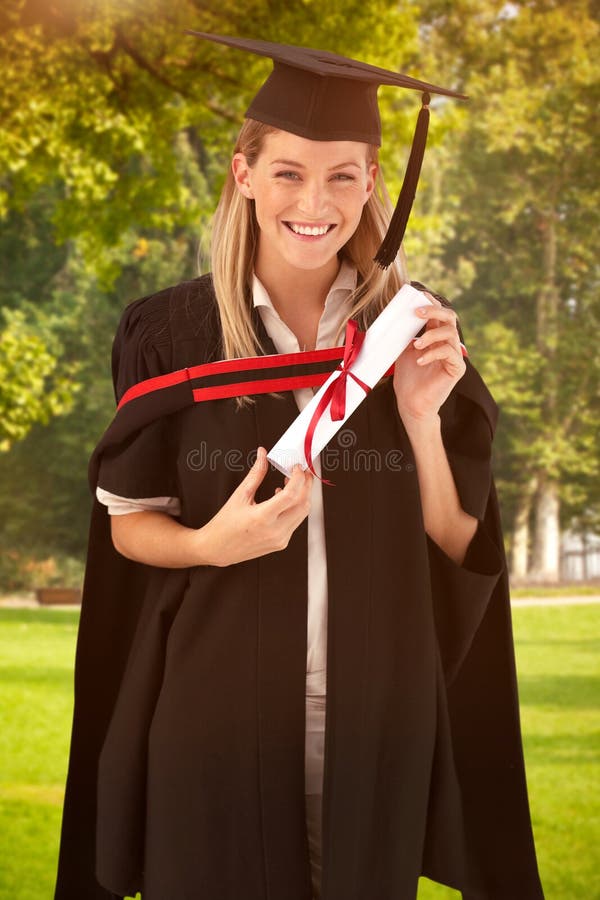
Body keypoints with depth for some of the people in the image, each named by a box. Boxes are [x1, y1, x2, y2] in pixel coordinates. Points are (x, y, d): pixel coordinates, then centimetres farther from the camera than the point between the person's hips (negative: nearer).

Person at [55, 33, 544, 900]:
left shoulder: (417, 330, -1)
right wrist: (213, 543, -20)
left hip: (378, 717, 2)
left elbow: (460, 546, -1)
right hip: (217, 715, -1)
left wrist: (421, 415, -16)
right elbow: (128, 525, 0)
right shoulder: (172, 332, -6)